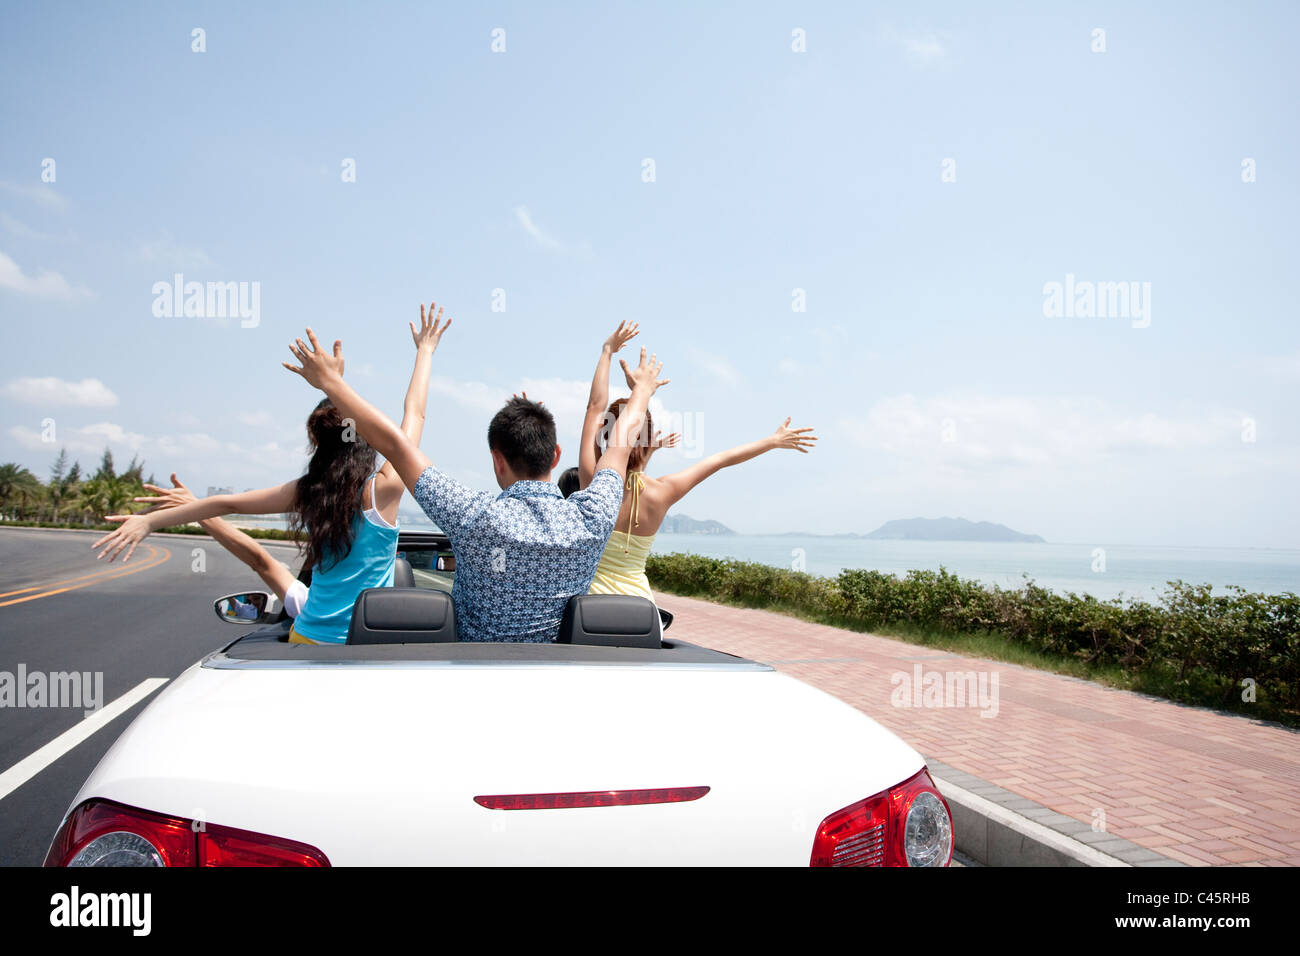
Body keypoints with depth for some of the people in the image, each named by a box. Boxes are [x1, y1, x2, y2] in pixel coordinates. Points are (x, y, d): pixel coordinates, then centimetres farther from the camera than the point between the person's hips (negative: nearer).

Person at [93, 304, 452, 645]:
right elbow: (414, 413, 2)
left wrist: (149, 520, 17)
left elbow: (228, 503, 8)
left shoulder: (307, 491, 2)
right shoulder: (383, 490, -9)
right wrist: (425, 350, 15)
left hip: (306, 638, 5)